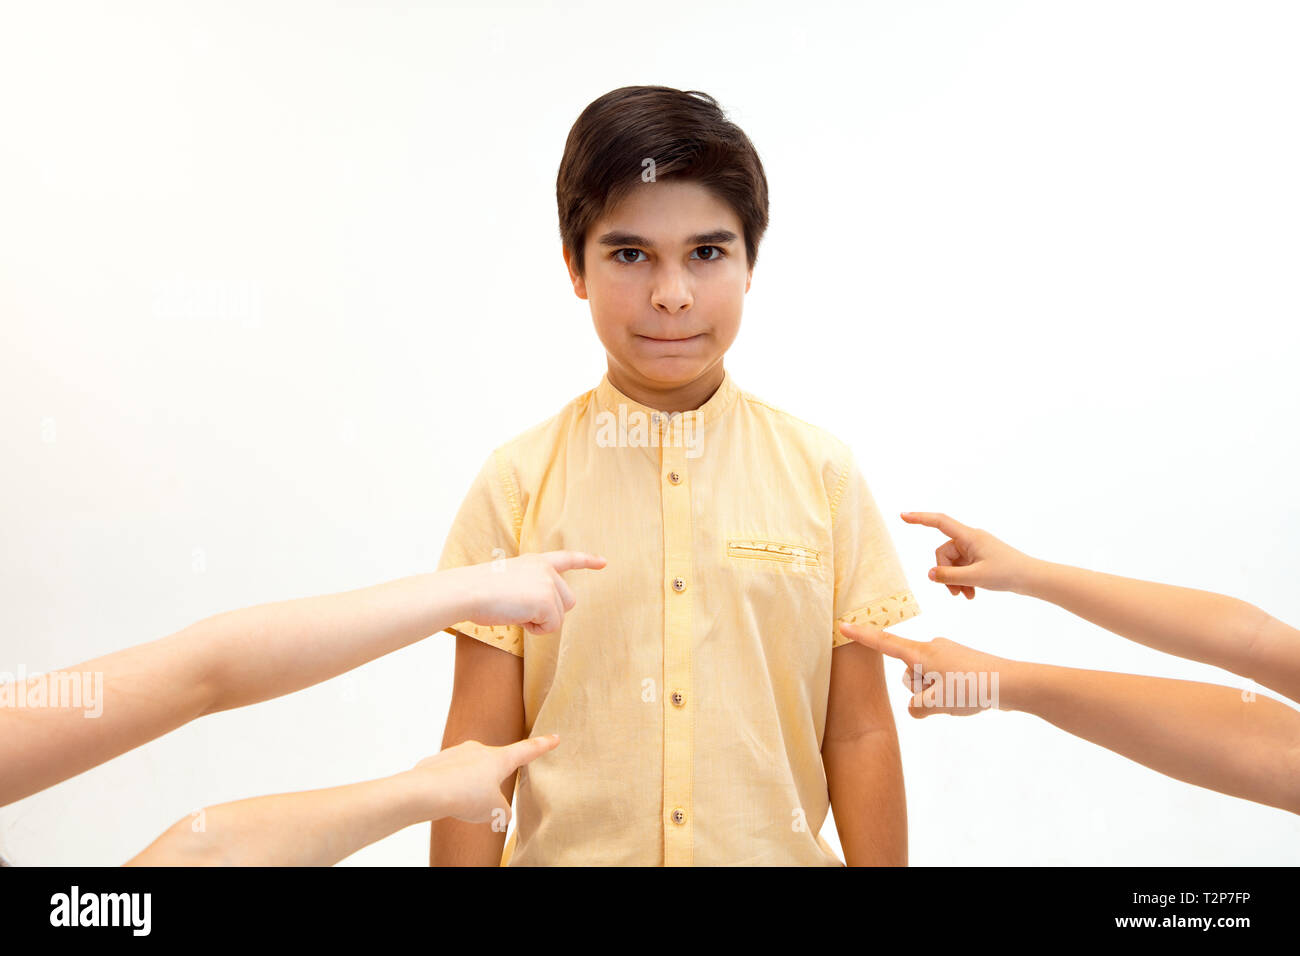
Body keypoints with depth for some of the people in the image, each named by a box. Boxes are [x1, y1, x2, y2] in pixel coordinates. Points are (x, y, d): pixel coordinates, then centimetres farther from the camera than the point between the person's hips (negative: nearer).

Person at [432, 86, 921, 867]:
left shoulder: (823, 473, -5)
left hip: (778, 850, 1)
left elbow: (859, 735, -2)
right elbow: (481, 745, -5)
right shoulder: (519, 483, -7)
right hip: (572, 851, 0)